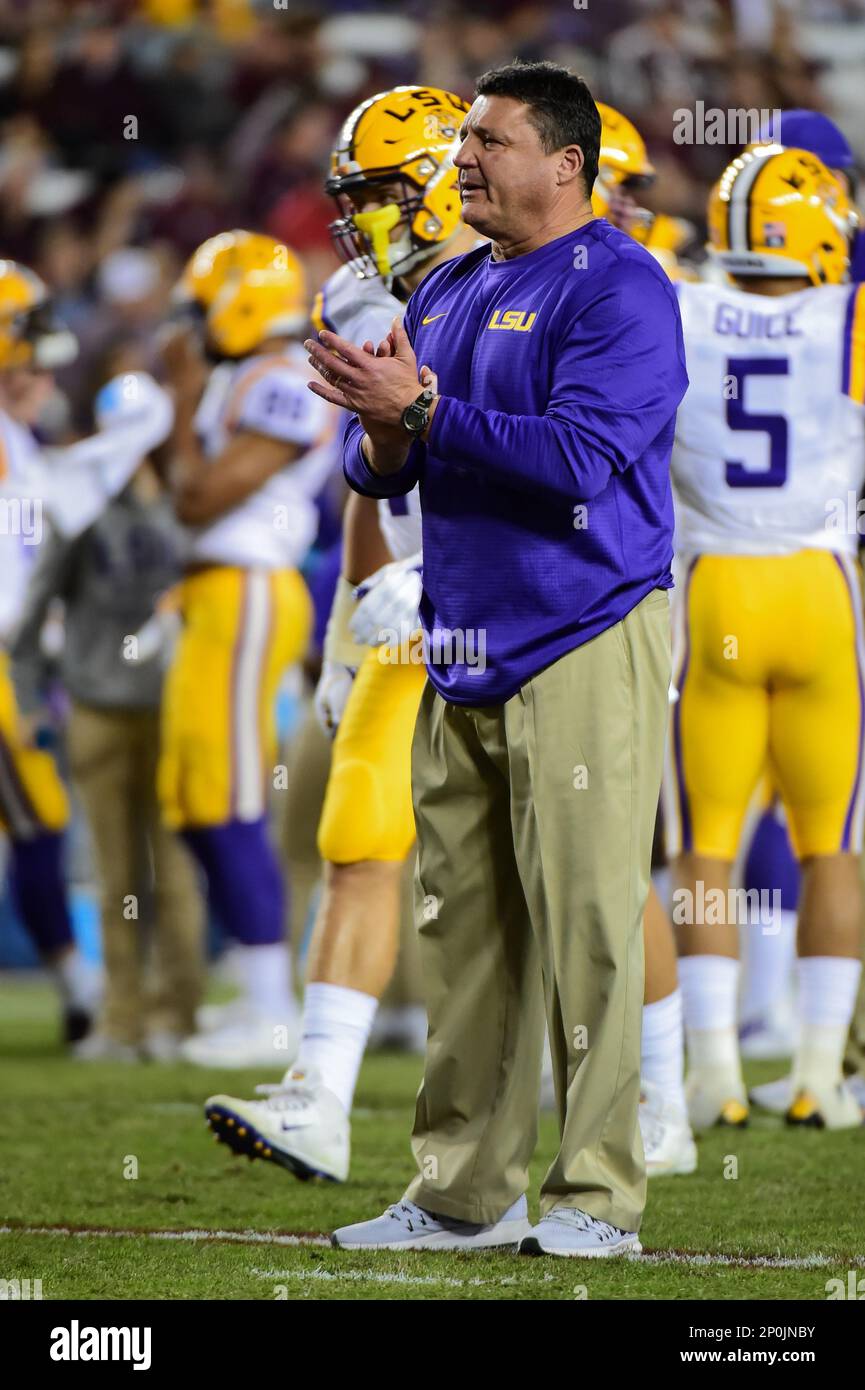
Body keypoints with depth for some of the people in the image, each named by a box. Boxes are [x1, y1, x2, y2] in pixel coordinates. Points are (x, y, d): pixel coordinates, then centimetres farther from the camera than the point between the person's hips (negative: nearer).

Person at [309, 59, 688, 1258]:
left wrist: (426, 408, -19)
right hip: (463, 653, 8)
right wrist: (385, 431, -5)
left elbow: (580, 457, -20)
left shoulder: (618, 289, -8)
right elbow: (377, 473, 19)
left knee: (585, 926, -8)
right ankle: (464, 1192, 15)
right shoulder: (447, 293, 18)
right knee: (464, 931, 9)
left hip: (584, 648, -8)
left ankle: (598, 1194, -4)